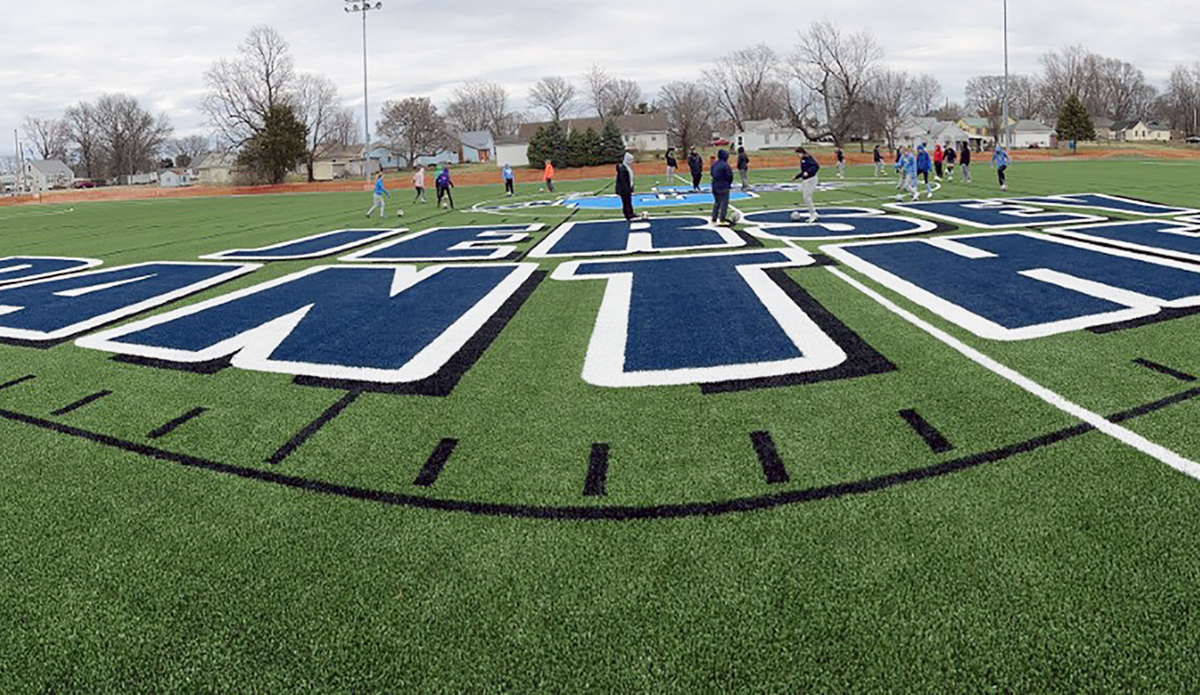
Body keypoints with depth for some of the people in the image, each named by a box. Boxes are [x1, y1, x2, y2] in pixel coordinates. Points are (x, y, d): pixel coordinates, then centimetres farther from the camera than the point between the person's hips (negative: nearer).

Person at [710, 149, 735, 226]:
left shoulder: (714, 164, 7)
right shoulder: (725, 165, -17)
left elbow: (711, 173, 15)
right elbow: (730, 175, -16)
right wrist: (729, 183, 2)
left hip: (715, 185, 8)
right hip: (723, 186, -8)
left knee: (717, 202, 17)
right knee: (724, 202, -1)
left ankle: (714, 219, 17)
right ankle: (722, 219, -3)